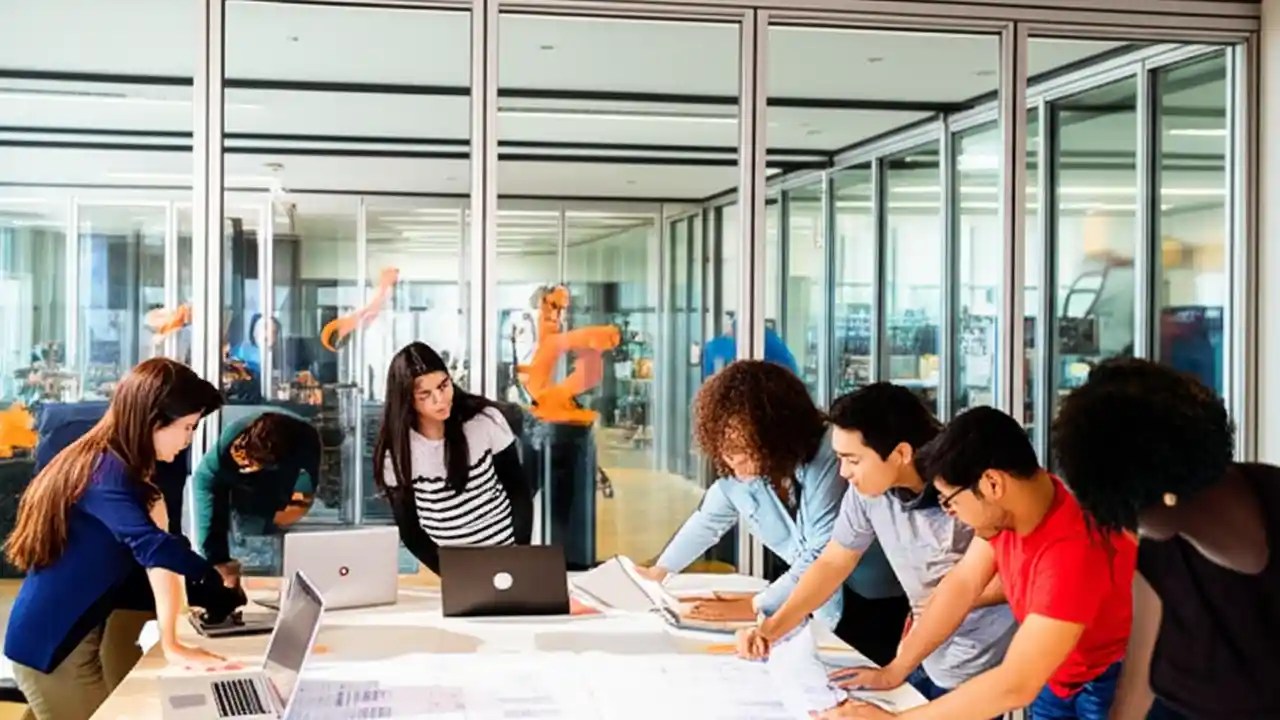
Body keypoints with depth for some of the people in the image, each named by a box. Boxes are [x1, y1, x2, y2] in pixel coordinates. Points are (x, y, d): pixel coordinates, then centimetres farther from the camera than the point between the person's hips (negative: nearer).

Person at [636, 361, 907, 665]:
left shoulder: (829, 458, -28)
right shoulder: (736, 472, -9)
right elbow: (708, 519, 14)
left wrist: (756, 607, -27)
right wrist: (660, 570, 22)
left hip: (880, 604, -5)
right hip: (827, 603, 5)